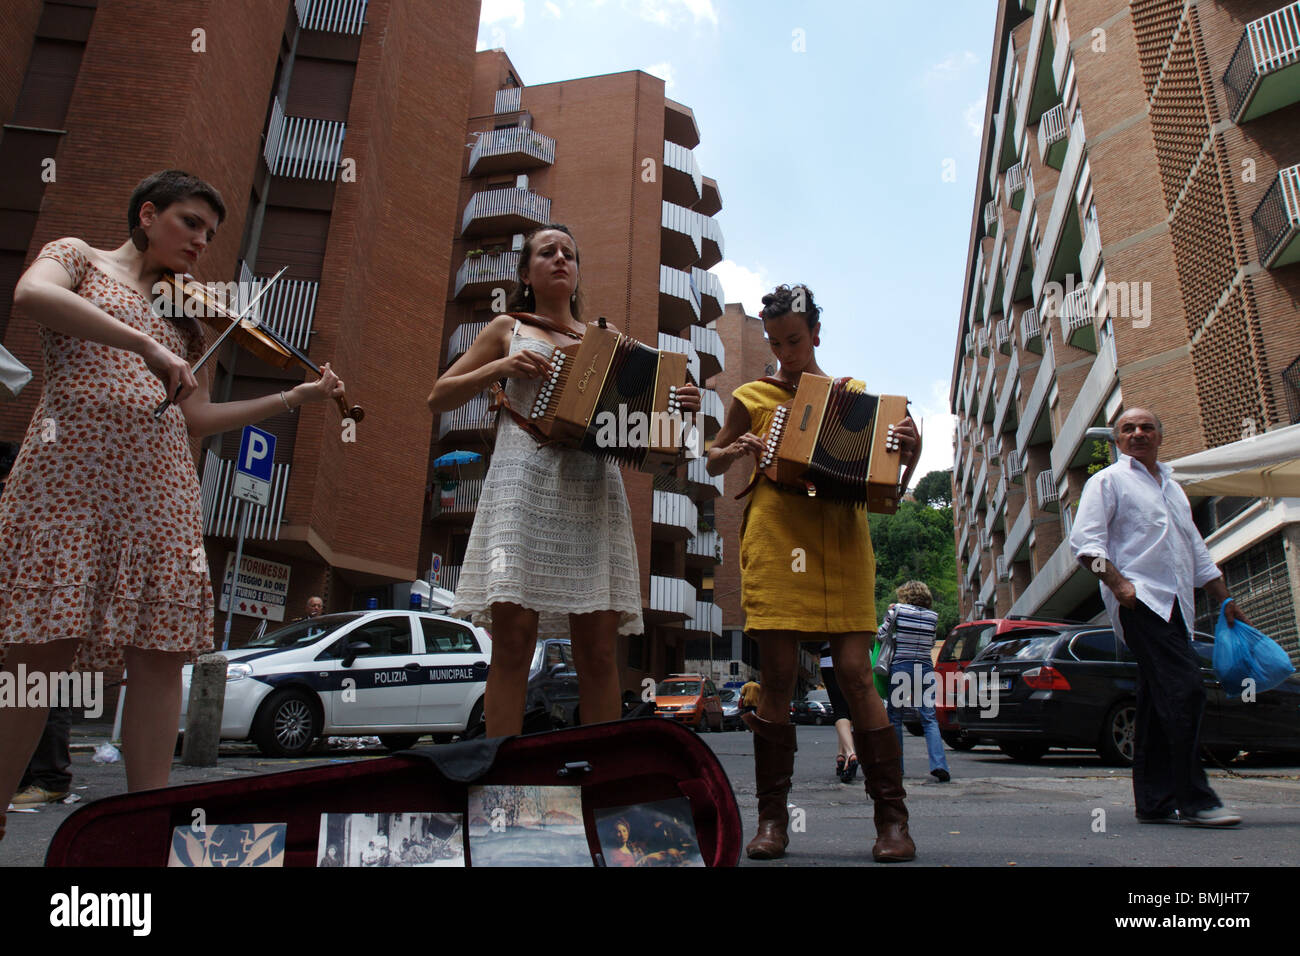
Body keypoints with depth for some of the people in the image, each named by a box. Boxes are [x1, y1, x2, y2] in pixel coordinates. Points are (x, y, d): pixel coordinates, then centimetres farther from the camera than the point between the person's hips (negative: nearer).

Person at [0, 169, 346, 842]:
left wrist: (296, 397, 14)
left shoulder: (183, 316, 25)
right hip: (71, 472, -4)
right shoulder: (79, 257, 13)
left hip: (159, 487, 4)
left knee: (161, 653, -4)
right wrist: (145, 345, -21)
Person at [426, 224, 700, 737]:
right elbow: (438, 397, 16)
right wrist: (500, 367, 1)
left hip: (594, 487, 2)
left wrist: (676, 407, 2)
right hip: (525, 480, -2)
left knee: (598, 647, -4)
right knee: (513, 636, -12)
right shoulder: (507, 329, 19)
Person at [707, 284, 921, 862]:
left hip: (841, 544, 1)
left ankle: (892, 819, 4)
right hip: (776, 542, 0)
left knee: (855, 673, -6)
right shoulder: (752, 398, 13)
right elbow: (713, 462, 21)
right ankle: (772, 819, 8)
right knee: (777, 677, -2)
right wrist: (734, 452, -1)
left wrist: (910, 452, -5)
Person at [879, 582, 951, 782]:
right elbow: (931, 644, 15)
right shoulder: (933, 616, 6)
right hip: (925, 668, 2)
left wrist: (891, 614, 16)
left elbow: (881, 635, 1)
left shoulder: (897, 610, -2)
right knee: (929, 719, 1)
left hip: (900, 667, -2)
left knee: (895, 718, 8)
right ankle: (938, 764, -14)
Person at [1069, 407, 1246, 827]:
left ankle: (1154, 802, 11)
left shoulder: (1172, 486, 27)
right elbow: (1085, 540, -9)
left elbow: (1196, 550, 30)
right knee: (1185, 689, -18)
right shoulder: (1108, 480, 3)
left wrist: (1225, 599, 25)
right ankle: (1193, 798, -13)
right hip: (1140, 601, -8)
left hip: (1174, 604, 8)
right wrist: (1117, 581, -21)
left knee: (1160, 705, 7)